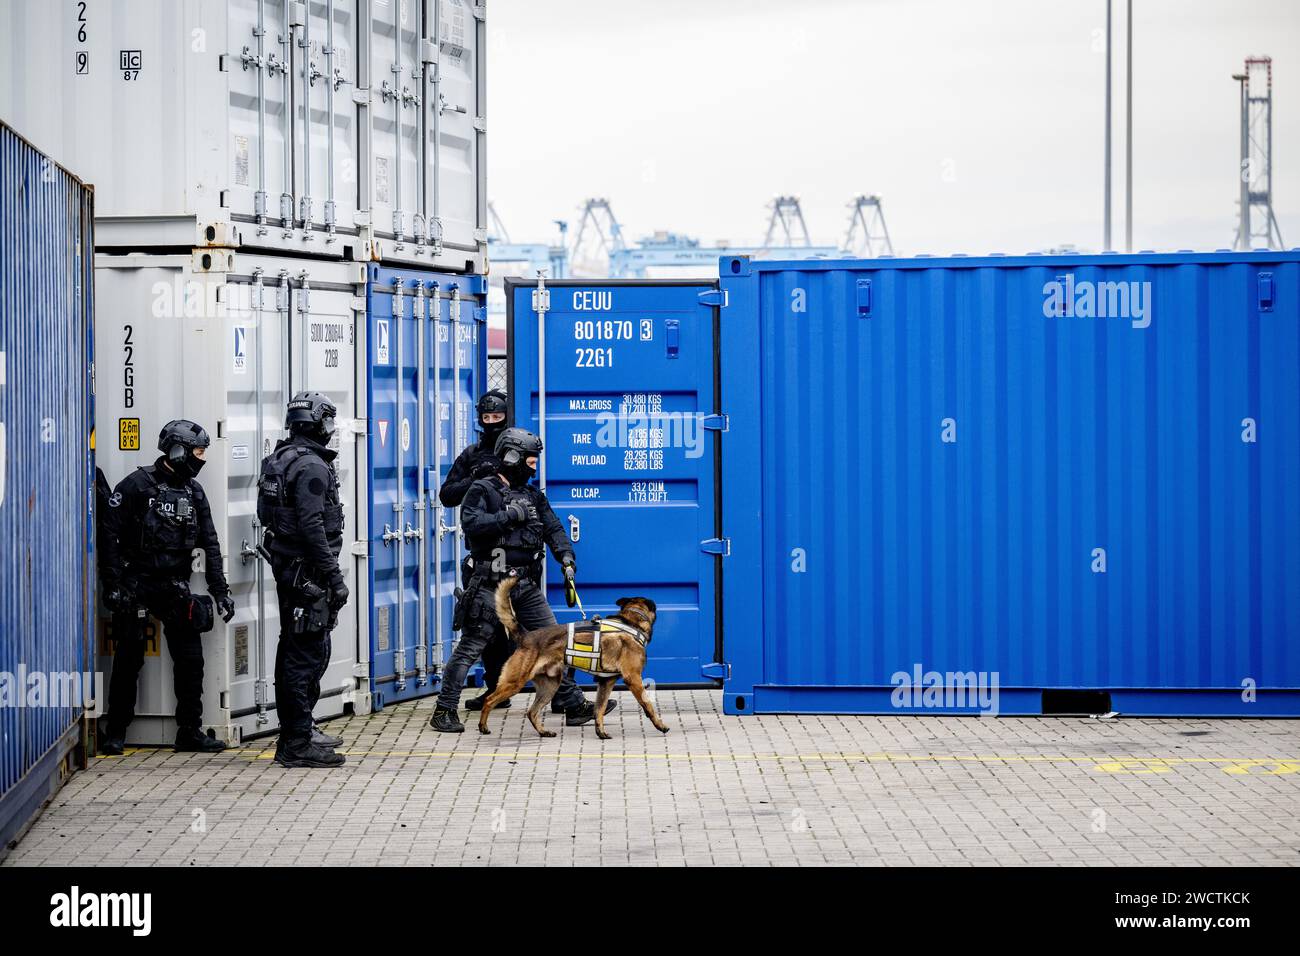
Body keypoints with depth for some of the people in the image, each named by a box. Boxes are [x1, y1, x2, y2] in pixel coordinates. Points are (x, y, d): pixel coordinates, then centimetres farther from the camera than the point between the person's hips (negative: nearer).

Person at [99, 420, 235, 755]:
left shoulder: (194, 492, 9)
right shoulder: (137, 485, -8)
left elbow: (210, 544, 11)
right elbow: (109, 535, -9)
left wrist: (220, 591, 5)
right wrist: (112, 585, -14)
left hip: (175, 586, 5)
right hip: (136, 586, -5)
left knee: (191, 659, 1)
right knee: (129, 661, 2)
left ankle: (190, 731, 9)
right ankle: (115, 733, 12)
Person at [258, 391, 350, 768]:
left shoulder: (279, 460, 13)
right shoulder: (312, 466, -17)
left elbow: (268, 515, 20)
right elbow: (312, 527, -23)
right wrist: (334, 577, -21)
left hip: (287, 565, 10)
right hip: (307, 570, -10)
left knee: (296, 650, 18)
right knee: (308, 653, -8)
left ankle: (297, 730, 28)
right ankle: (297, 744, -8)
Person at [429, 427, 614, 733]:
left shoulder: (533, 495, 16)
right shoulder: (483, 490, -3)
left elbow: (552, 527, 7)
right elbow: (471, 523, -20)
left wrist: (565, 556, -11)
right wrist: (509, 516, -16)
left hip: (527, 584, 6)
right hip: (492, 584, -6)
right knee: (470, 647, -4)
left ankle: (574, 706, 12)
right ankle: (444, 711, 1)